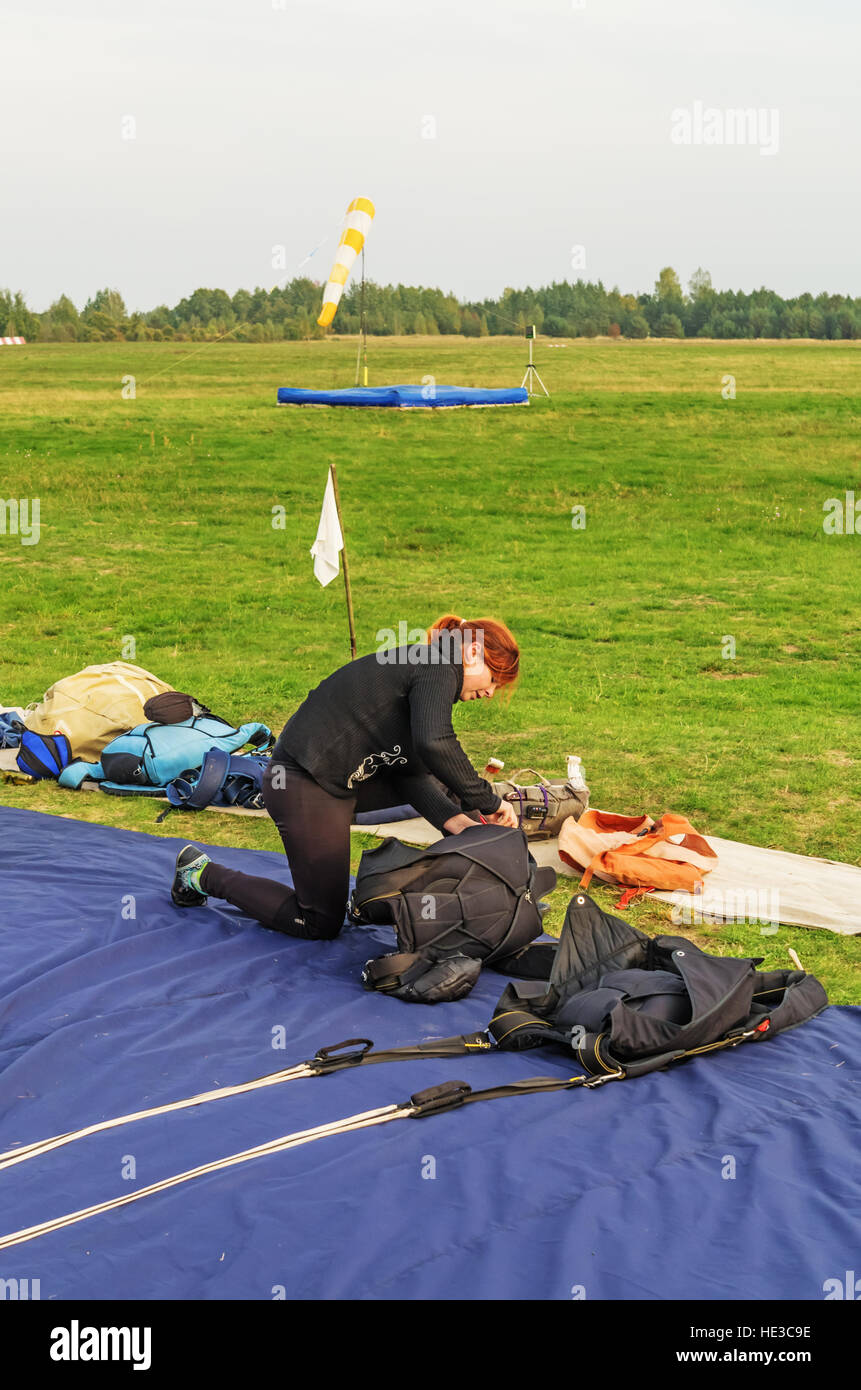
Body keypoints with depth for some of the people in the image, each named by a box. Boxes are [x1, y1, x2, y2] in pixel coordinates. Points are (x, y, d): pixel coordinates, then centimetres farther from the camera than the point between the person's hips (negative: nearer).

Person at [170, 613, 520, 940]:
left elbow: (409, 772, 7)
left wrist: (452, 818, -6)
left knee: (449, 784, 14)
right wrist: (488, 802, -22)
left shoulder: (420, 670, 14)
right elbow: (433, 744, -32)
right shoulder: (437, 669, -14)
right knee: (322, 925, 3)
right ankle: (203, 874, 12)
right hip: (303, 787, -11)